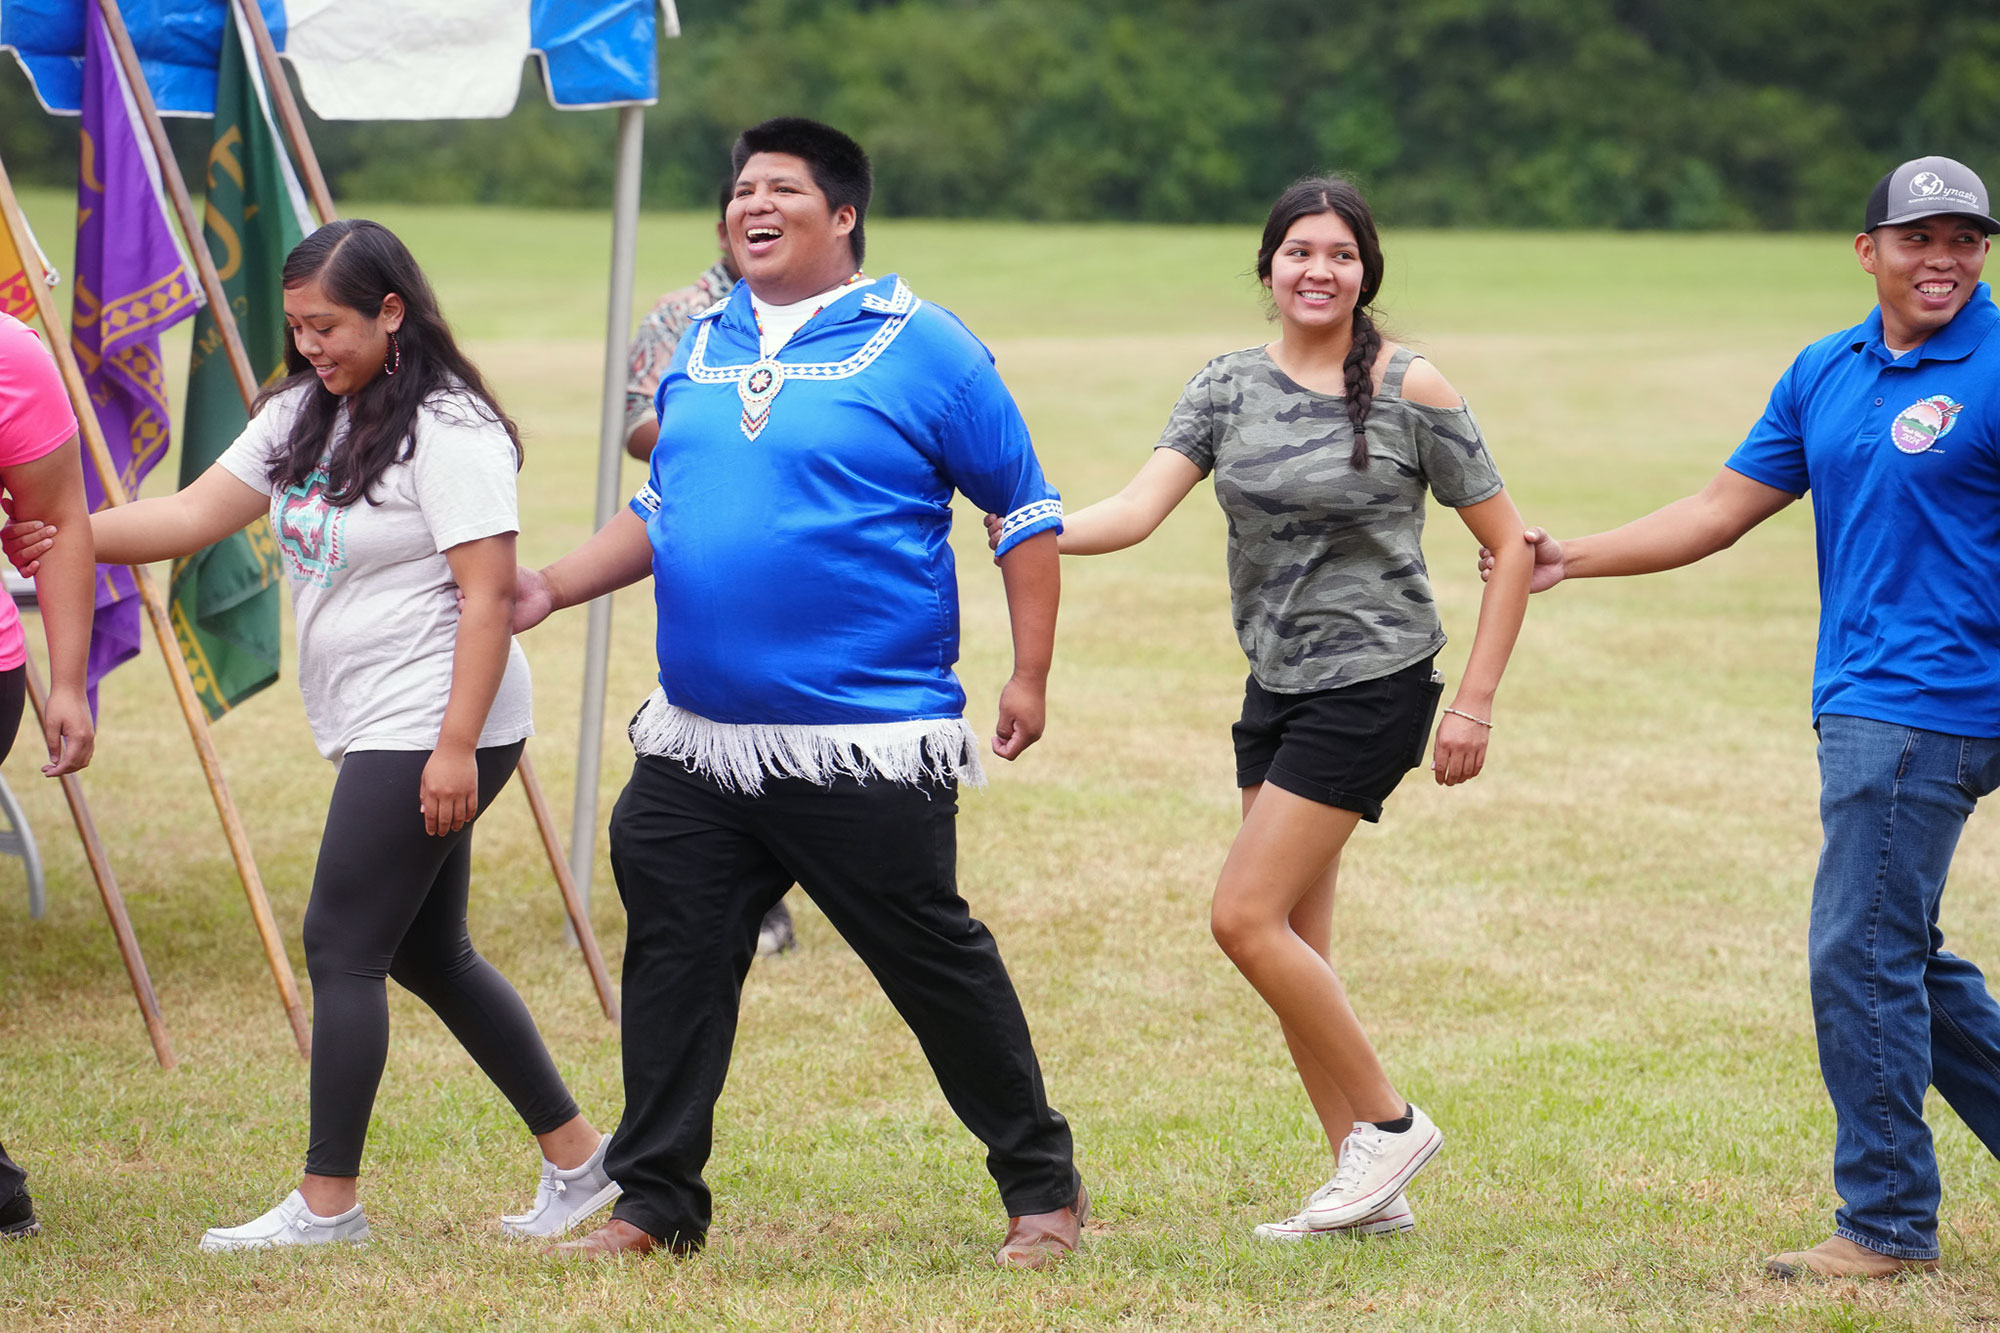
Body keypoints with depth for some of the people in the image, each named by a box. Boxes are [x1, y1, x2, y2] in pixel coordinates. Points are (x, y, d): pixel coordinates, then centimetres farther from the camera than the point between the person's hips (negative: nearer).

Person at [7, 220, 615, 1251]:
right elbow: (197, 514, 8)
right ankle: (577, 1155, 22)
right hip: (374, 732, 10)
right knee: (427, 955, 14)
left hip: (432, 731, -10)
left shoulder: (449, 432, -15)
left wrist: (457, 744, -23)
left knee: (341, 947, -8)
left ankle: (326, 1202, -1)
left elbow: (487, 596, -19)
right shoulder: (302, 414, 12)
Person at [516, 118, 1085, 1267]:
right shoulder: (703, 348, 12)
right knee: (673, 961, 6)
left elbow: (1027, 512, -1)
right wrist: (555, 586, 9)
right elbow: (661, 510, 23)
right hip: (697, 743, 6)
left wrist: (1030, 677, -5)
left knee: (936, 961, 1)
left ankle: (1044, 1189, 15)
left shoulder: (918, 346, -4)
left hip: (867, 747, -6)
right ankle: (655, 1205, 16)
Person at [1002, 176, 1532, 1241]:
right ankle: (1369, 1188, 16)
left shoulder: (1411, 392, -7)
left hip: (1374, 684, -6)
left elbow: (1508, 543, -2)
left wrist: (1475, 703, -7)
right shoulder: (1229, 387, 4)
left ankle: (1387, 1122, 2)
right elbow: (1138, 509, -8)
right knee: (1295, 950, 7)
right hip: (1275, 687, 6)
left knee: (1246, 918, -14)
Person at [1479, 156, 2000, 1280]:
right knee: (1902, 957, 14)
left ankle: (1889, 1223, 4)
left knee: (1861, 956, -6)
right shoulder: (1826, 373, 13)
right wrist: (1570, 559, 16)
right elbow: (1725, 509, 19)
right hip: (1863, 706, 8)